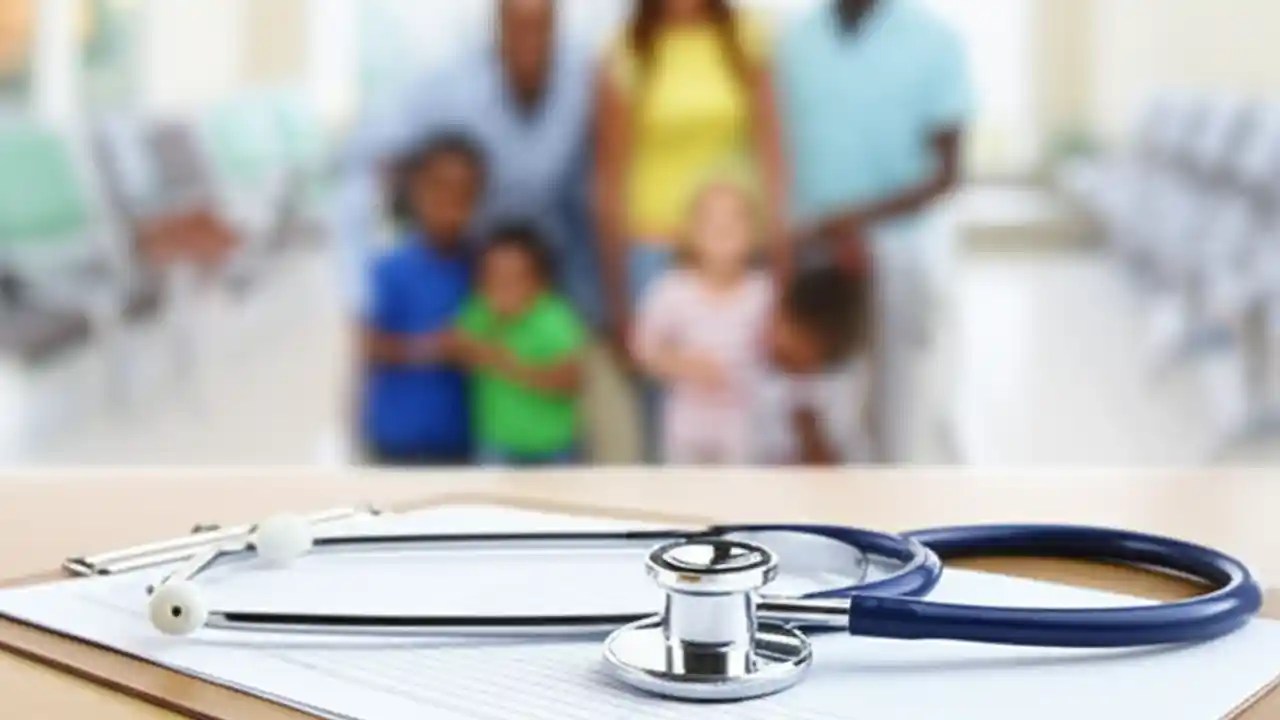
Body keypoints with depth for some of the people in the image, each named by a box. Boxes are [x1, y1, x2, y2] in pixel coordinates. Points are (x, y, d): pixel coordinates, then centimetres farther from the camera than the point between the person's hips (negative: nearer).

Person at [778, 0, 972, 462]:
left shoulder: (933, 42, -6)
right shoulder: (798, 42, 2)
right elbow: (785, 156, 6)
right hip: (812, 255, 2)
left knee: (896, 406, 7)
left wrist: (861, 216, -20)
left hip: (900, 254, -2)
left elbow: (946, 171, -6)